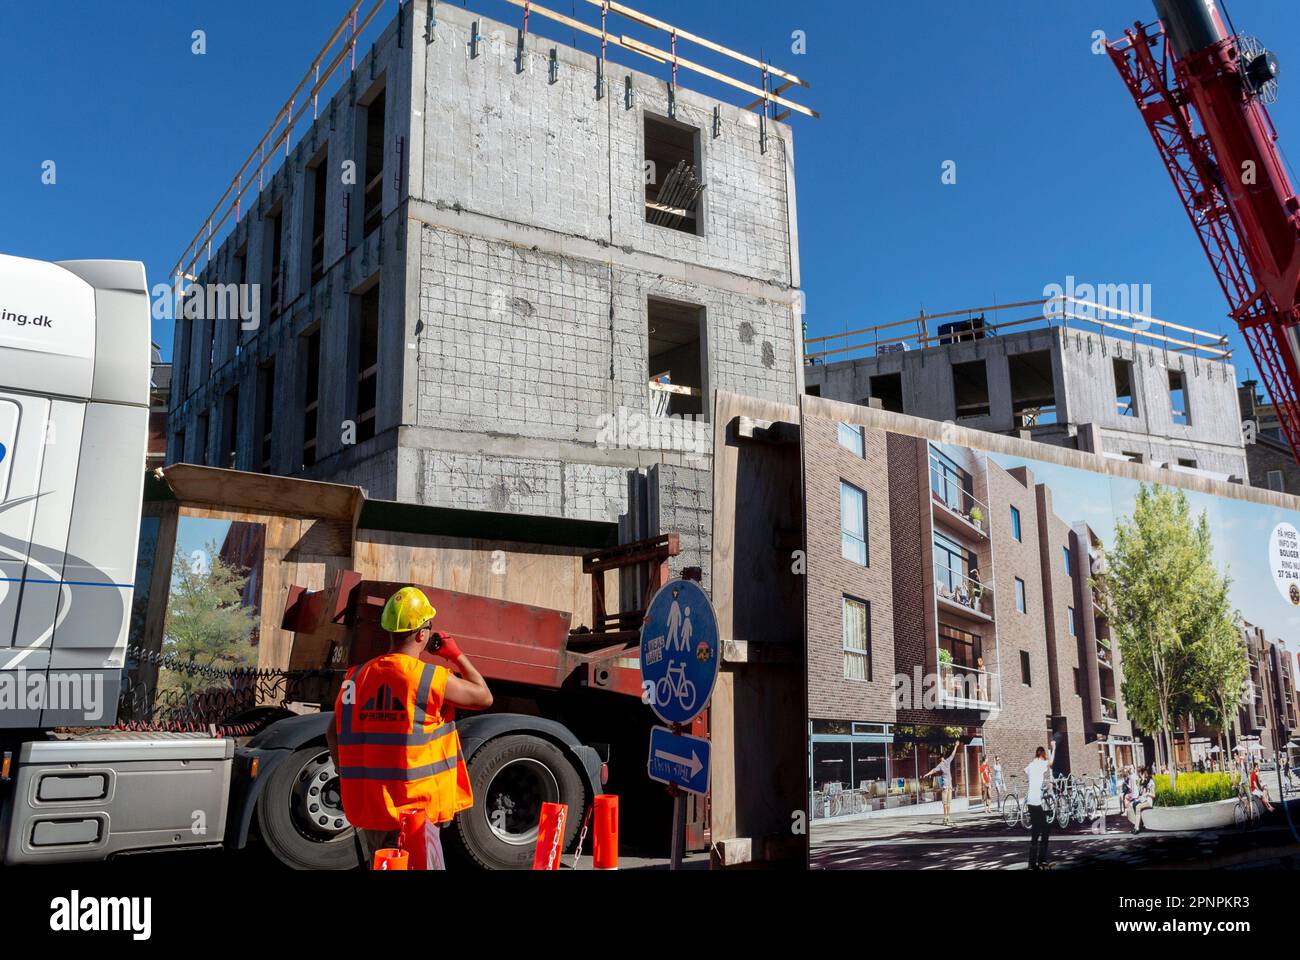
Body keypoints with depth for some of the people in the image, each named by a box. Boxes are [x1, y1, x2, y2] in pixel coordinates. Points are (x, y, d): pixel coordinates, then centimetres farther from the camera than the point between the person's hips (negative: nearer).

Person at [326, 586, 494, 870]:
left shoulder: (358, 677, 5)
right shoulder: (429, 678, -13)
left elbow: (333, 734, 11)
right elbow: (484, 697, -1)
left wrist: (349, 780, 21)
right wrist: (457, 655, 9)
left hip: (364, 808, 7)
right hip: (411, 811, -7)